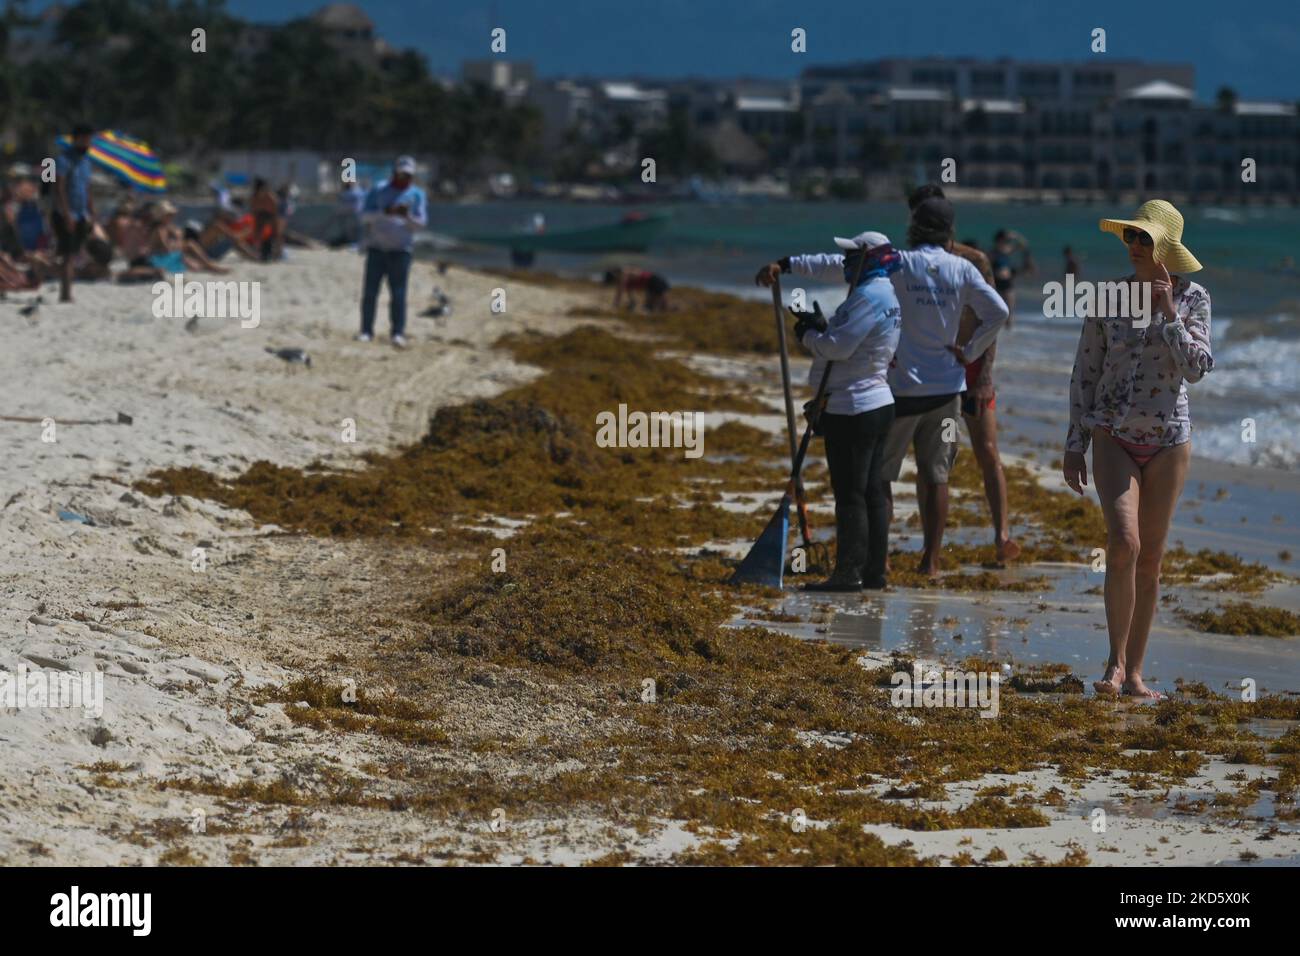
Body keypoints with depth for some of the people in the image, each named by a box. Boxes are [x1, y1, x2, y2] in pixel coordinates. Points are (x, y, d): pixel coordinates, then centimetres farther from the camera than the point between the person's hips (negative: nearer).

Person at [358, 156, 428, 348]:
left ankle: (398, 333, -8)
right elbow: (368, 215, -4)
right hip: (376, 247, 1)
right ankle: (366, 331, 4)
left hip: (401, 250, -1)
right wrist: (386, 212, -22)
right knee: (370, 291, -1)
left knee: (398, 293, -7)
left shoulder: (417, 194, 5)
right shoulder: (379, 190, 5)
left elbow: (421, 222, -3)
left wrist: (407, 216, -24)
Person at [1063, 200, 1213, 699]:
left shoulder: (1193, 298, 0)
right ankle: (1116, 662, -9)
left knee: (1150, 559, 4)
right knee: (1124, 544, -19)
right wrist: (1074, 444, 3)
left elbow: (1197, 369, -10)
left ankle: (1134, 672, 13)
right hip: (1113, 437, -1)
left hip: (1168, 439, 1)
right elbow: (1084, 372, 4)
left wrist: (1168, 313, -17)